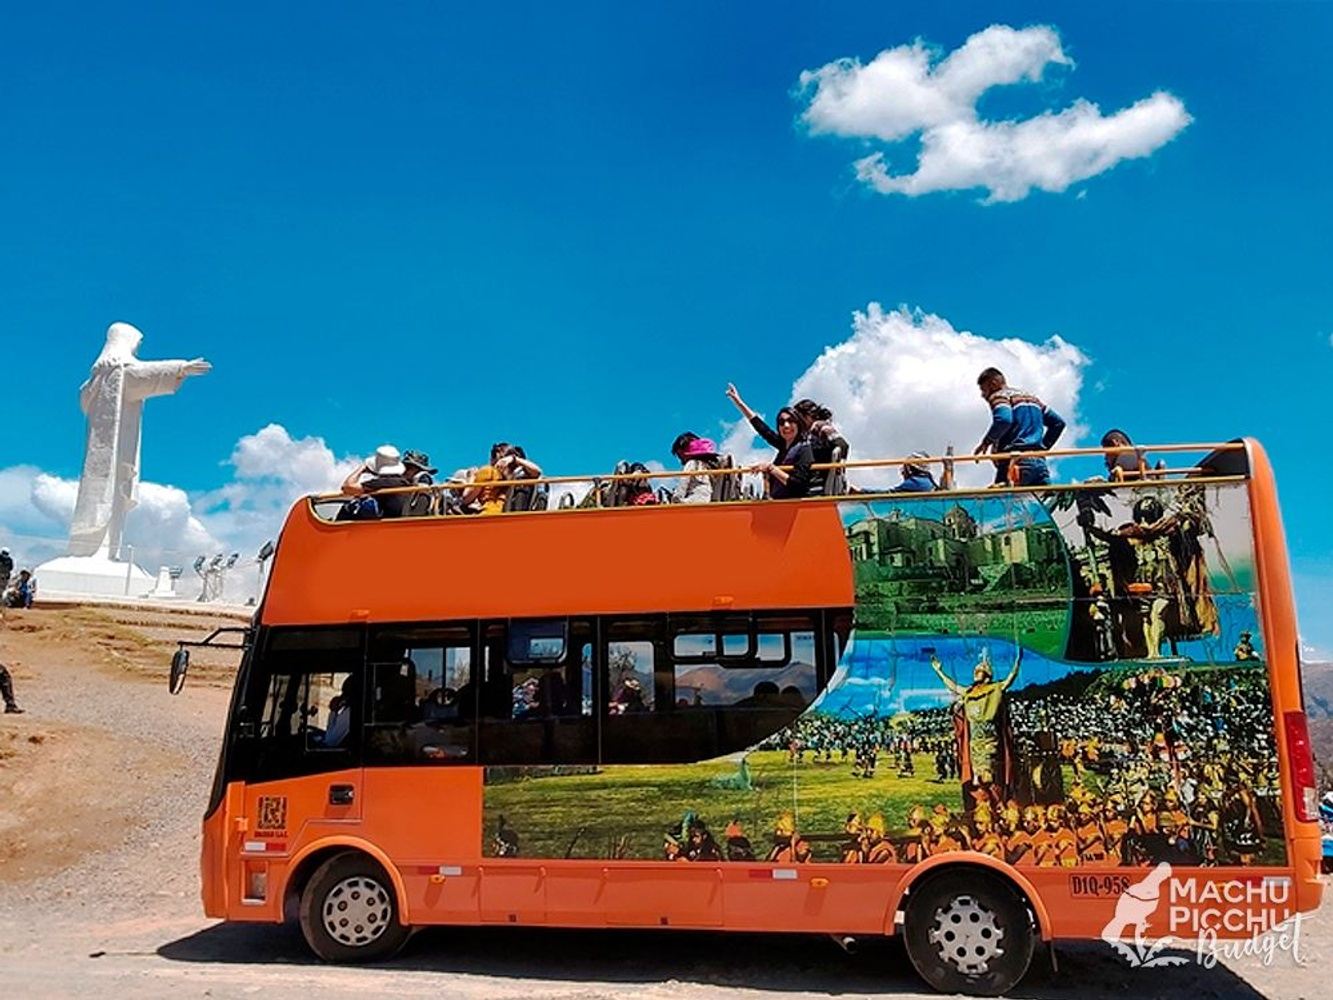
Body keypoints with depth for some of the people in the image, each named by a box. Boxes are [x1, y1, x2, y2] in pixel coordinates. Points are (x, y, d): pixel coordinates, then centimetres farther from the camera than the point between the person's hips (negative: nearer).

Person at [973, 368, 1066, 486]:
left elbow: (1004, 420, -19)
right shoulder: (1031, 397, 28)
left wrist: (986, 442, -7)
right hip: (1039, 462, 8)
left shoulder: (999, 396, 3)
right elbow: (1058, 423, 27)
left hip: (1017, 462, -8)